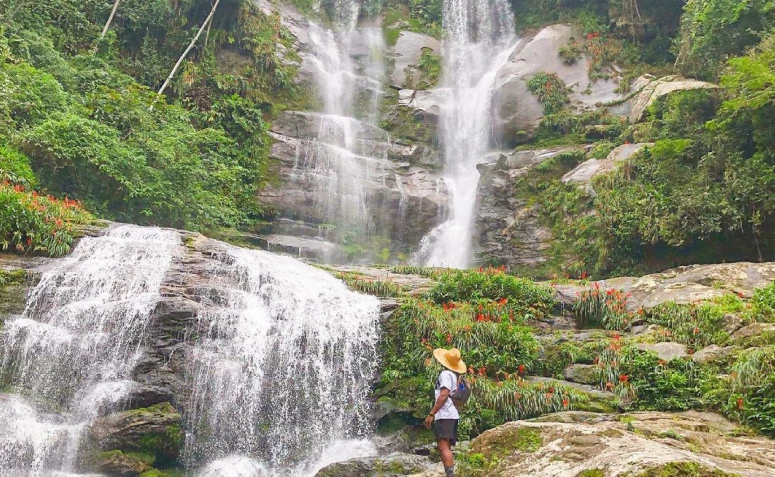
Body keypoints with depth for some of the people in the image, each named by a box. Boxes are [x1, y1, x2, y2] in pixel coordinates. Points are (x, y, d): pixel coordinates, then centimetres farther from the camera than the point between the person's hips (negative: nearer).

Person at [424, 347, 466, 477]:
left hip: (445, 416, -10)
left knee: (444, 446, -15)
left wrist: (431, 414, -18)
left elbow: (443, 396, -19)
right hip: (451, 415, 10)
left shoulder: (446, 374, -9)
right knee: (445, 447, 12)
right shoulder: (454, 375, 20)